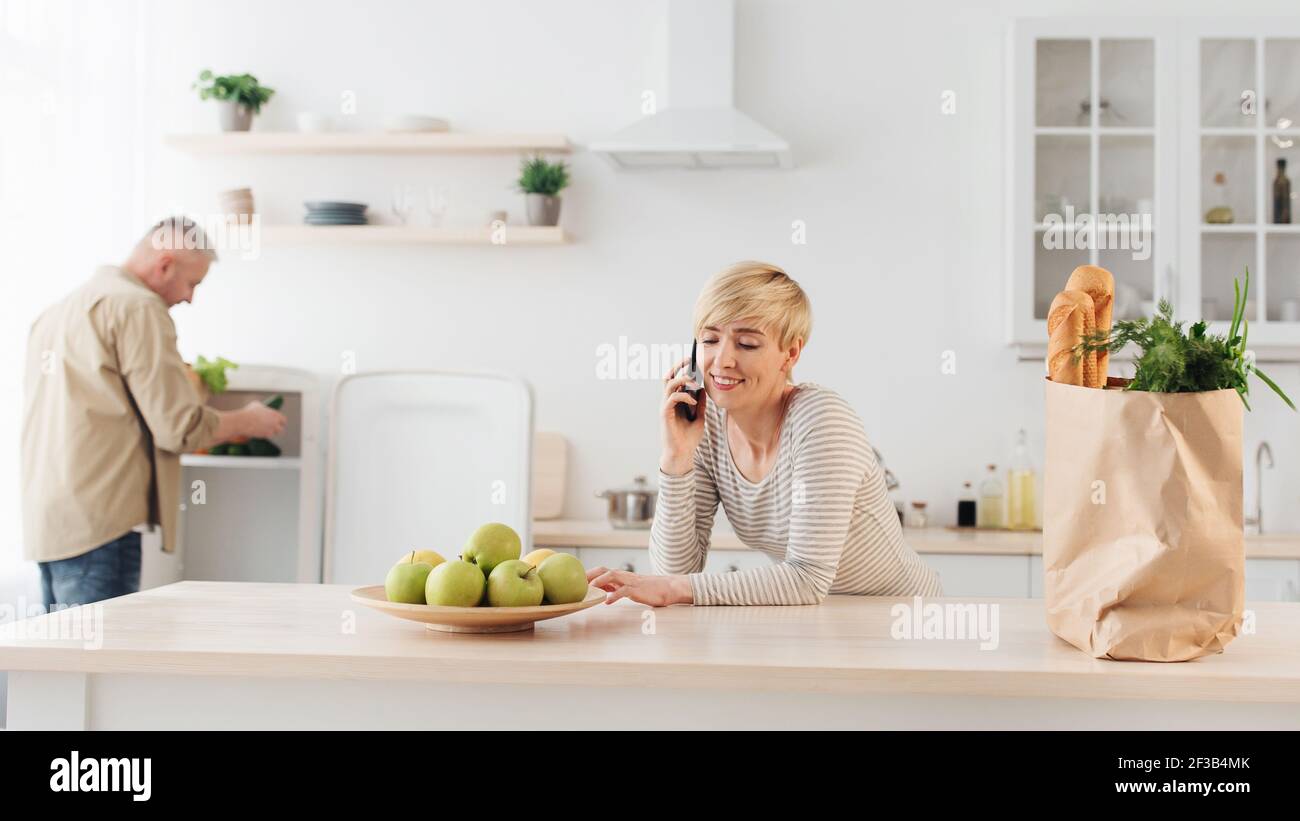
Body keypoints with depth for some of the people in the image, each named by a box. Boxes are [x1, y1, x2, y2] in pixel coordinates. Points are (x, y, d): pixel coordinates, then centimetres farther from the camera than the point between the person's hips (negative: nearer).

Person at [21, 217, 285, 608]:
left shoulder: (60, 309, 19)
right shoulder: (138, 308, -10)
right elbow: (179, 426, -14)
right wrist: (249, 421, 3)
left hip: (46, 523, 10)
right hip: (98, 526, -9)